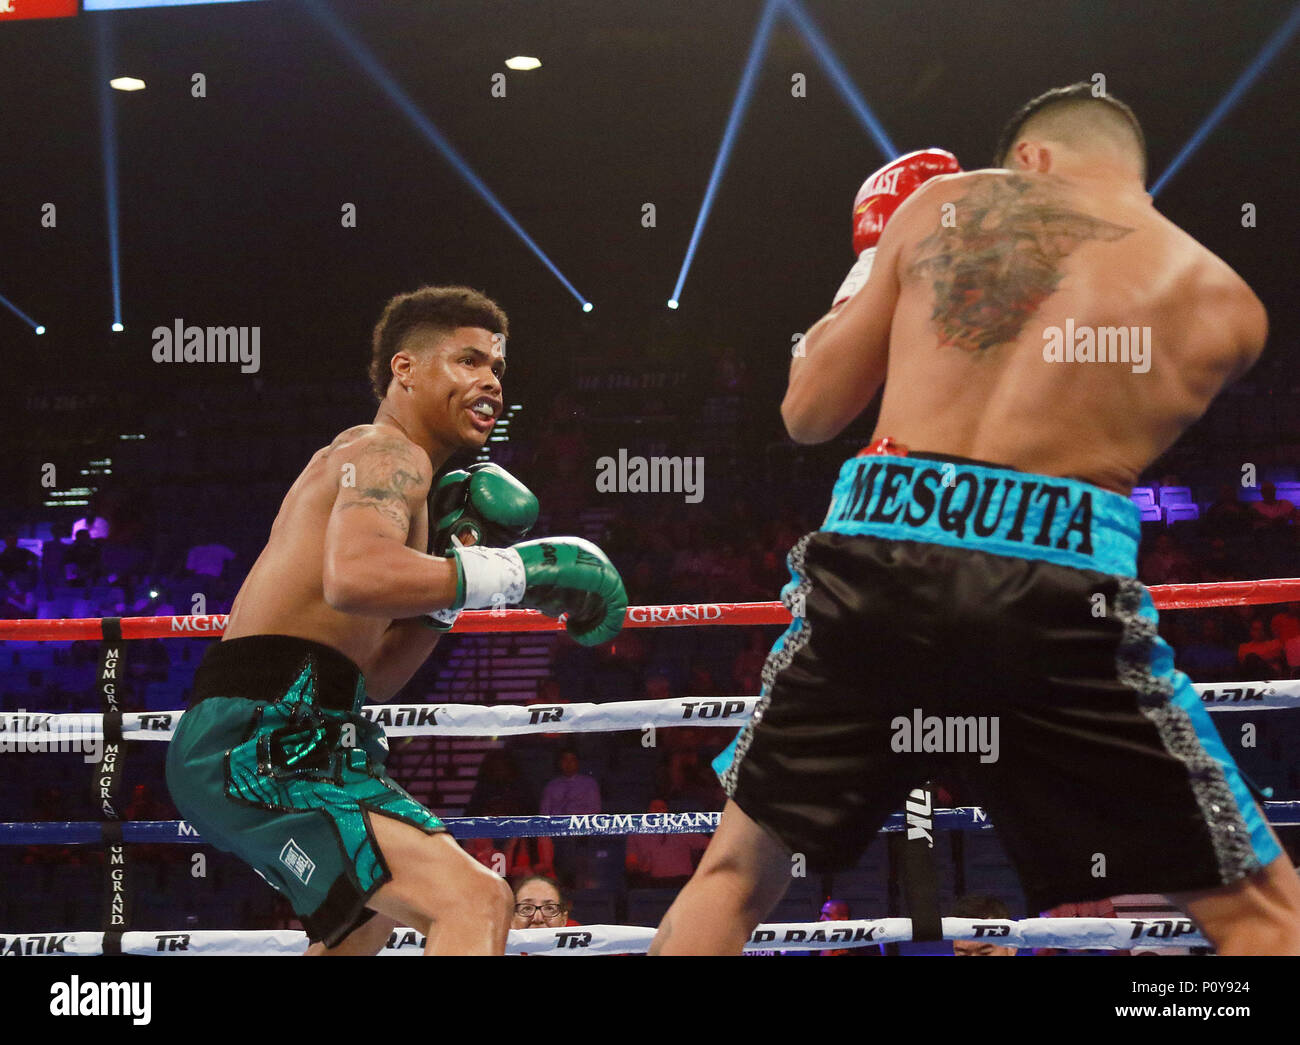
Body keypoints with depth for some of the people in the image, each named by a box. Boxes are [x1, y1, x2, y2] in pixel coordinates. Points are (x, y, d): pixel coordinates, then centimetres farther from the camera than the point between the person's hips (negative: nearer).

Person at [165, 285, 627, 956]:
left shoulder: (369, 463, 26)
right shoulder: (389, 454, -4)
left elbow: (371, 678, 23)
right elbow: (354, 578, -29)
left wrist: (454, 566, 14)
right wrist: (516, 571, -21)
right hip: (265, 741, -11)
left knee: (360, 921, 38)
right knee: (475, 901, -27)